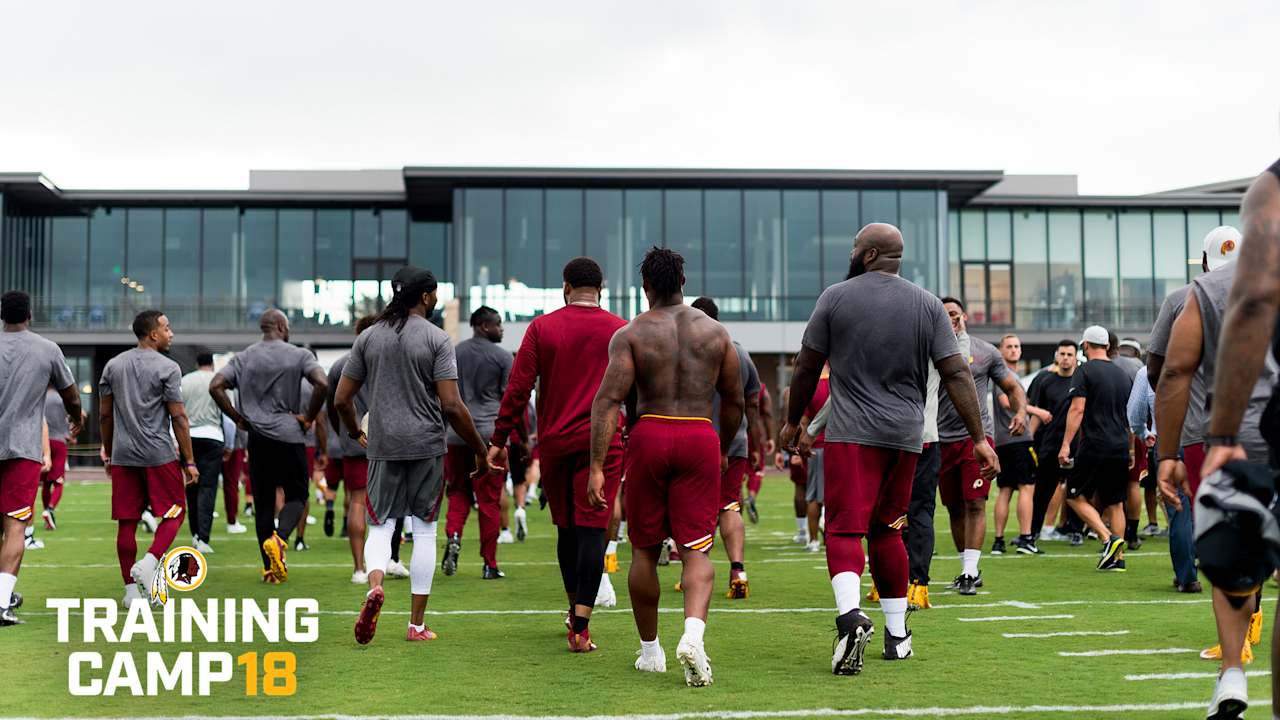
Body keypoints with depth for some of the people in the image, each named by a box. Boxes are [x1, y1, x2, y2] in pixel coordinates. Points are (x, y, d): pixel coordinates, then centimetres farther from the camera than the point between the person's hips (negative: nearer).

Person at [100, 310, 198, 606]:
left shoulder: (113, 366, 9)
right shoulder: (167, 368, -7)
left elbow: (105, 415, 12)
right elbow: (178, 418, -9)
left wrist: (109, 454, 21)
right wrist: (189, 462, -4)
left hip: (123, 456, 5)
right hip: (159, 455, -5)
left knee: (127, 521, 7)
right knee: (173, 513, 7)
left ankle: (131, 588, 9)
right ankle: (149, 562, -13)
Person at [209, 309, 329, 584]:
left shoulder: (243, 358, 10)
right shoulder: (299, 355, -1)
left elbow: (215, 386, -1)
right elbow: (322, 383, -16)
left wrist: (237, 418, 6)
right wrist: (309, 417, -4)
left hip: (256, 437, 3)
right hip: (289, 436, -3)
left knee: (263, 501, 9)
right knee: (296, 495, 8)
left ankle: (270, 568, 9)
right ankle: (279, 538, -21)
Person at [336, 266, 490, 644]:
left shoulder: (369, 337, 6)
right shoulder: (436, 339, -5)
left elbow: (341, 399, 8)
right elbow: (452, 406, -12)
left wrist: (356, 433, 27)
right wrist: (480, 450, -2)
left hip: (382, 446, 2)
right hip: (426, 446, -2)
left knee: (381, 524, 10)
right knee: (425, 530, 6)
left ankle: (374, 585, -20)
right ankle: (417, 624, 9)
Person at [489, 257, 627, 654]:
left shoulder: (542, 327, 3)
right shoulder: (620, 330, 3)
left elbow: (518, 387, -1)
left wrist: (499, 440, 3)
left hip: (554, 443, 2)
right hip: (602, 442, -2)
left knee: (567, 529, 16)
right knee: (592, 530, -5)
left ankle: (575, 611, 31)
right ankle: (580, 627, -13)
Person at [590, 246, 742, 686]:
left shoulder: (630, 334, -1)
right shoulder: (715, 332, 8)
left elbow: (608, 401, -10)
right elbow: (734, 402, 13)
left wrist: (596, 467, -12)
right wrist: (725, 450, 28)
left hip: (649, 436, -1)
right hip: (700, 438, 1)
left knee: (645, 550, 13)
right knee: (696, 550, -1)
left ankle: (650, 650, 22)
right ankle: (693, 635, -26)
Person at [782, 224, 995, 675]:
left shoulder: (836, 297, 0)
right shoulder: (928, 305, 7)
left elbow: (807, 367, 5)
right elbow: (957, 375, 1)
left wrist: (792, 421, 19)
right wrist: (979, 439, 3)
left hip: (851, 433, -4)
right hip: (906, 435, 4)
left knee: (845, 528, -7)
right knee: (887, 529, 16)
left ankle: (850, 614, -32)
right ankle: (897, 635, 20)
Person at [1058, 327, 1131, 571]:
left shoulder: (1085, 371, -5)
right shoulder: (1121, 374, 15)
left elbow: (1077, 409, -14)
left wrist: (1066, 444, -15)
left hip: (1094, 446, -6)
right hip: (1120, 447, 6)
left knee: (1075, 497, 4)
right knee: (1115, 503, 10)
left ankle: (1109, 539, -11)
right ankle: (1117, 558, 7)